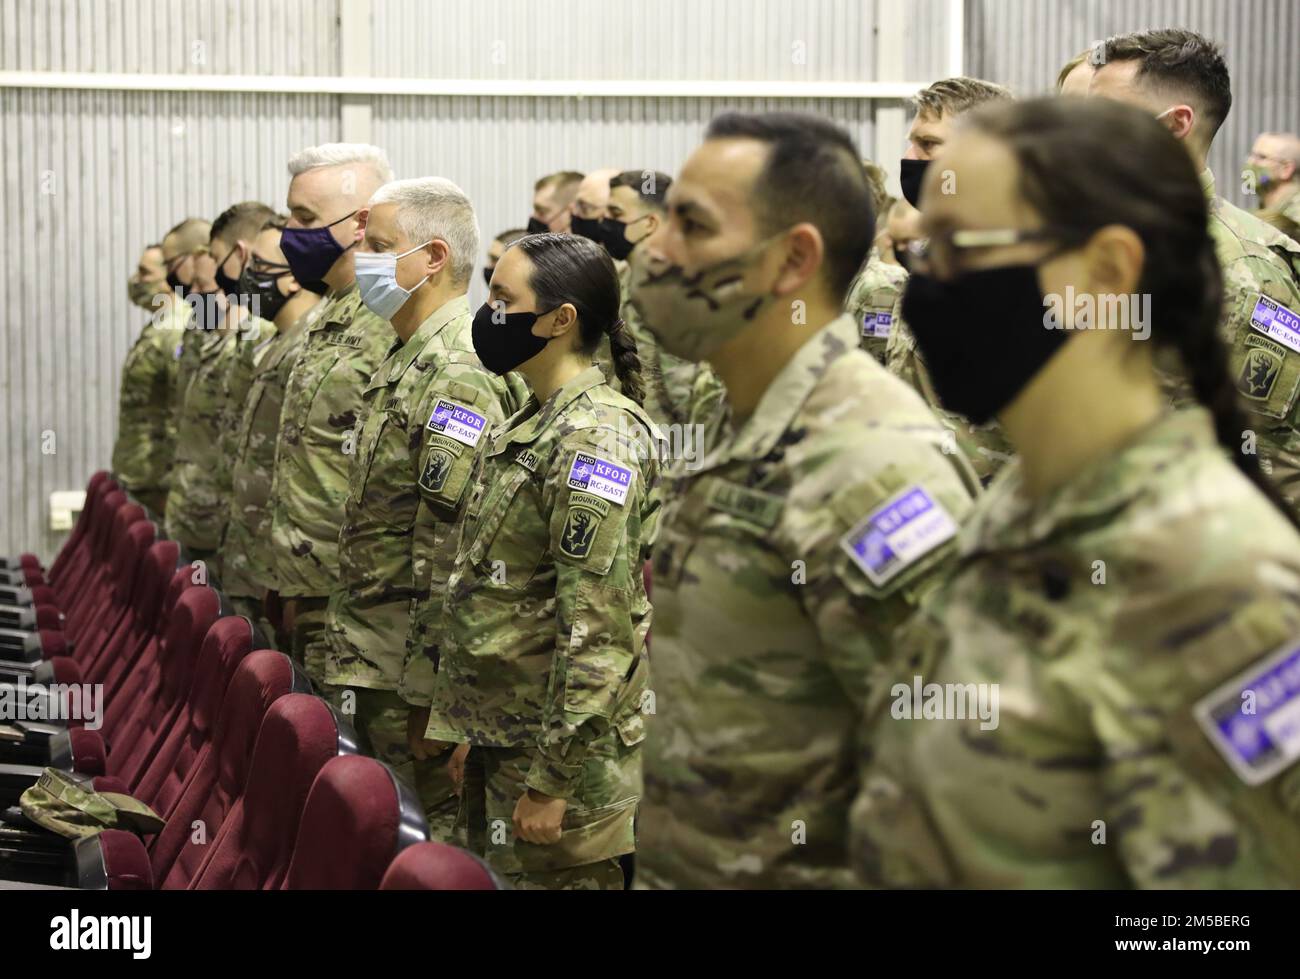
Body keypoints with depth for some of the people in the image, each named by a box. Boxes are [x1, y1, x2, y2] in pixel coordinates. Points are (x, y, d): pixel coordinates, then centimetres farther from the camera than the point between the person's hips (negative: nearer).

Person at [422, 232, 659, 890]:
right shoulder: (529, 424, 13)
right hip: (504, 737, 9)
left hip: (560, 750, -9)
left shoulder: (595, 437, -18)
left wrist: (552, 779, -22)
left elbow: (598, 627, -23)